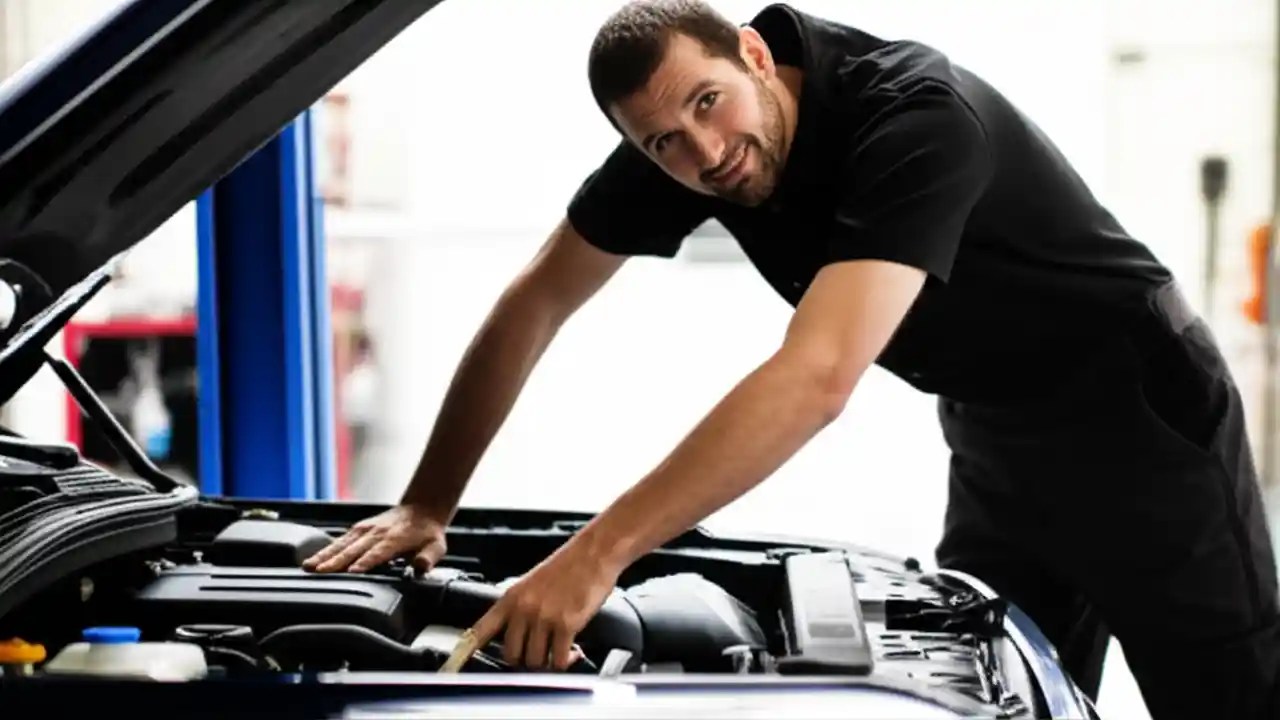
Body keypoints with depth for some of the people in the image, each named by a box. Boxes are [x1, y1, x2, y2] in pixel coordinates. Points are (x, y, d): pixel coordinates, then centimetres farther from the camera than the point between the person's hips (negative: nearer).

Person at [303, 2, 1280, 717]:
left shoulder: (917, 117, -35)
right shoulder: (681, 127, -12)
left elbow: (817, 378, -45)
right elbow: (537, 305, -6)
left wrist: (597, 555, -49)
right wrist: (426, 507, -10)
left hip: (1137, 422, -6)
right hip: (995, 440, 6)